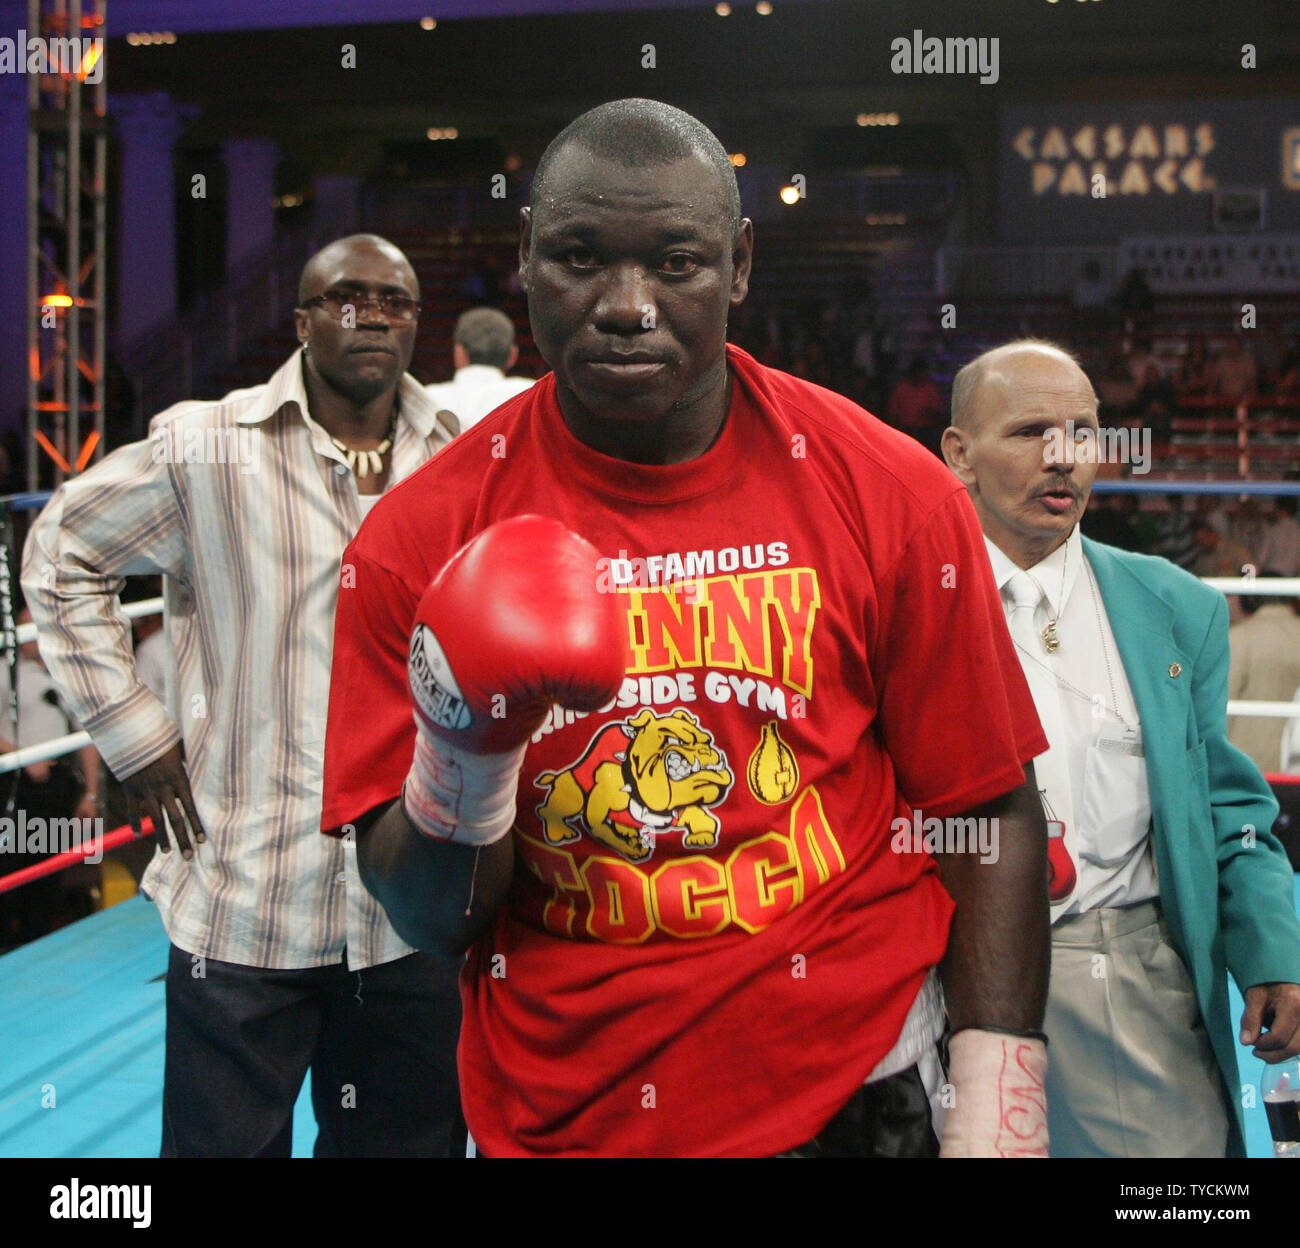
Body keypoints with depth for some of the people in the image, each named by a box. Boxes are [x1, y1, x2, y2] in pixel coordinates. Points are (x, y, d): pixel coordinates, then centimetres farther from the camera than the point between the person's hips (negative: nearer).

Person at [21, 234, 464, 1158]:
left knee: (409, 1136, 15)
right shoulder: (206, 452, -4)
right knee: (227, 1140, 8)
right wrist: (131, 729, 1)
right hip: (244, 906, -3)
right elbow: (61, 556, 7)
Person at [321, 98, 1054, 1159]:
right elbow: (433, 921, -5)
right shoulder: (420, 539, -9)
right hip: (550, 1119, 1)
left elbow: (987, 816, -4)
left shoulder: (892, 496, -8)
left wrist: (994, 1110, -10)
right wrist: (461, 762, -25)